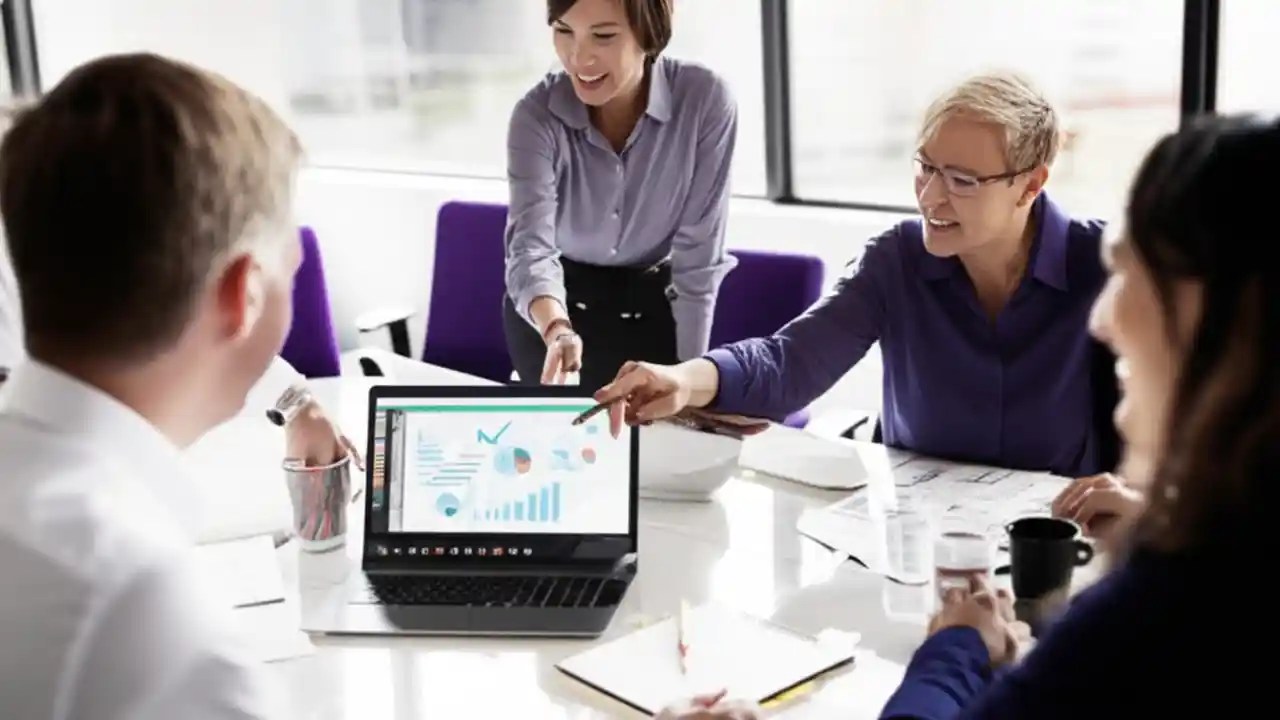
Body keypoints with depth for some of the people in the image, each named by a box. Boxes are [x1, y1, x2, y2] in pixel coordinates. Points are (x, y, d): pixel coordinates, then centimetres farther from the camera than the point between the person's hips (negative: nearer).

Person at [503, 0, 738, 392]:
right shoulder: (538, 114, -22)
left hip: (655, 308, 0)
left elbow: (698, 256, -17)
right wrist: (558, 330, -54)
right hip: (549, 314, 1)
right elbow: (530, 244, -34)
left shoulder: (704, 100, -23)